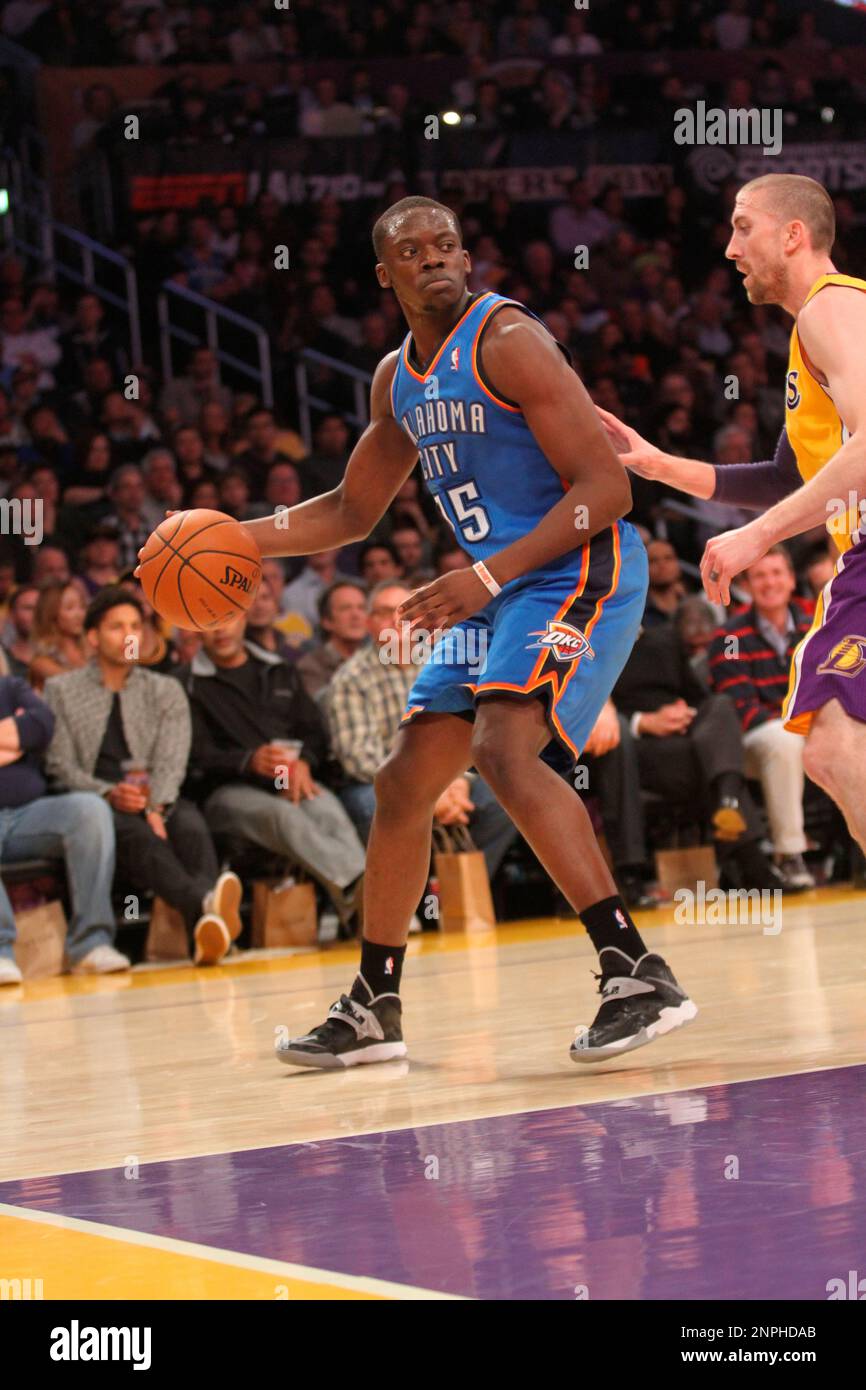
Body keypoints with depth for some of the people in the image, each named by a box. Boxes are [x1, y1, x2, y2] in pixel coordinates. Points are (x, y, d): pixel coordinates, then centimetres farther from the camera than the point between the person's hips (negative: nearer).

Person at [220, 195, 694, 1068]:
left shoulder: (506, 340, -15)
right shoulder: (397, 380, 12)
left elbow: (606, 487, -20)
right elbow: (352, 511, 27)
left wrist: (486, 575, -26)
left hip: (580, 575, -9)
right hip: (497, 591, 9)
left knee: (503, 749, -29)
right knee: (404, 781, 10)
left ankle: (640, 975, -30)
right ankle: (372, 1009, 24)